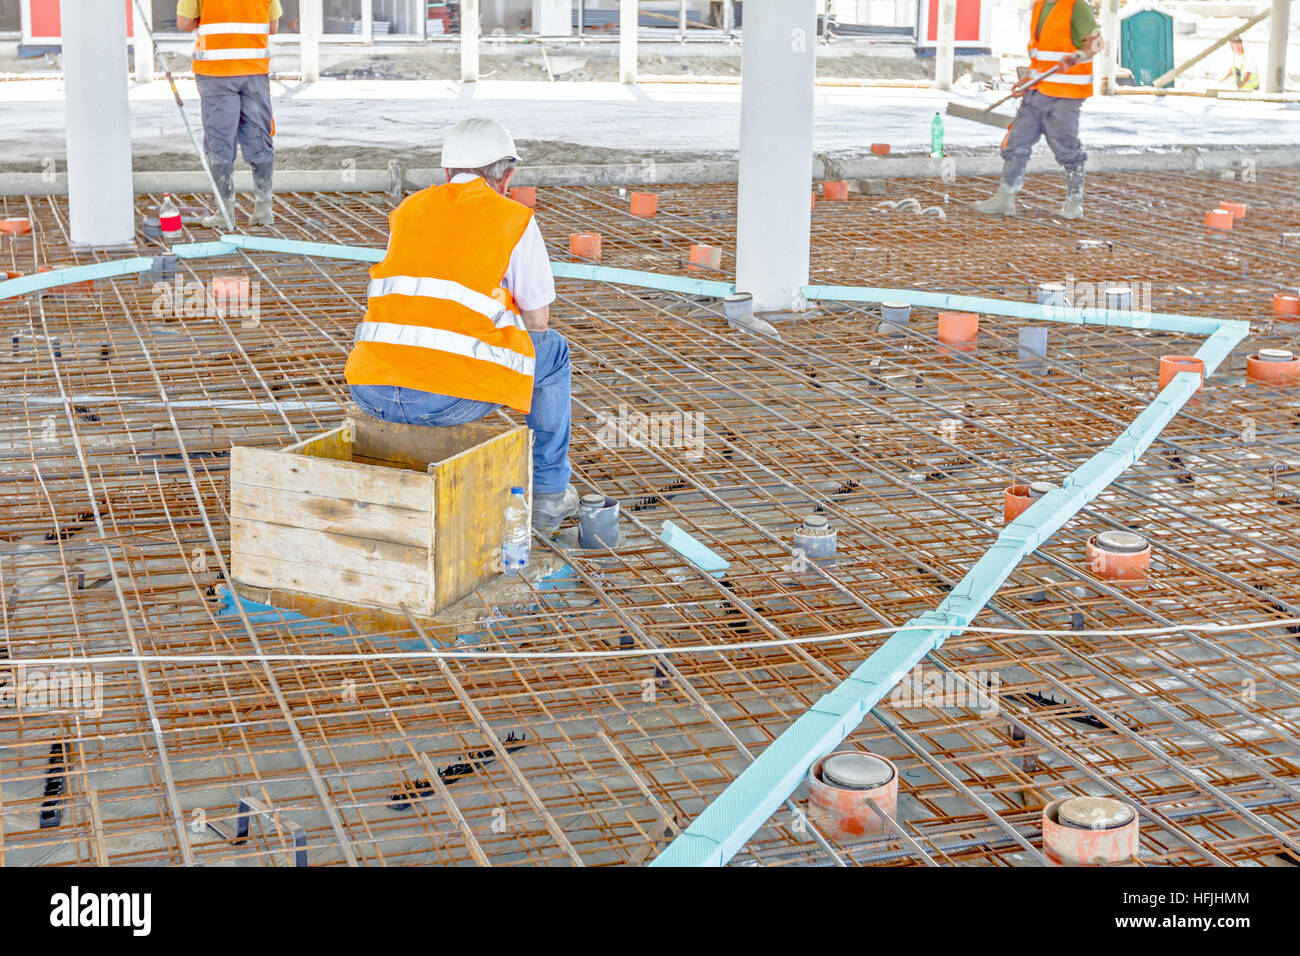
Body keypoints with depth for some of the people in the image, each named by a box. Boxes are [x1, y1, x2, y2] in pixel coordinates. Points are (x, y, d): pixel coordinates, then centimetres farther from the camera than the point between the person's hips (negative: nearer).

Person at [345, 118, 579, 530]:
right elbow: (536, 321, 14)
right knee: (552, 350, 24)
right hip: (451, 398, -4)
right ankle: (548, 491, 31)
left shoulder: (407, 210, 20)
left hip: (370, 392, 5)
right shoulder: (516, 220, 7)